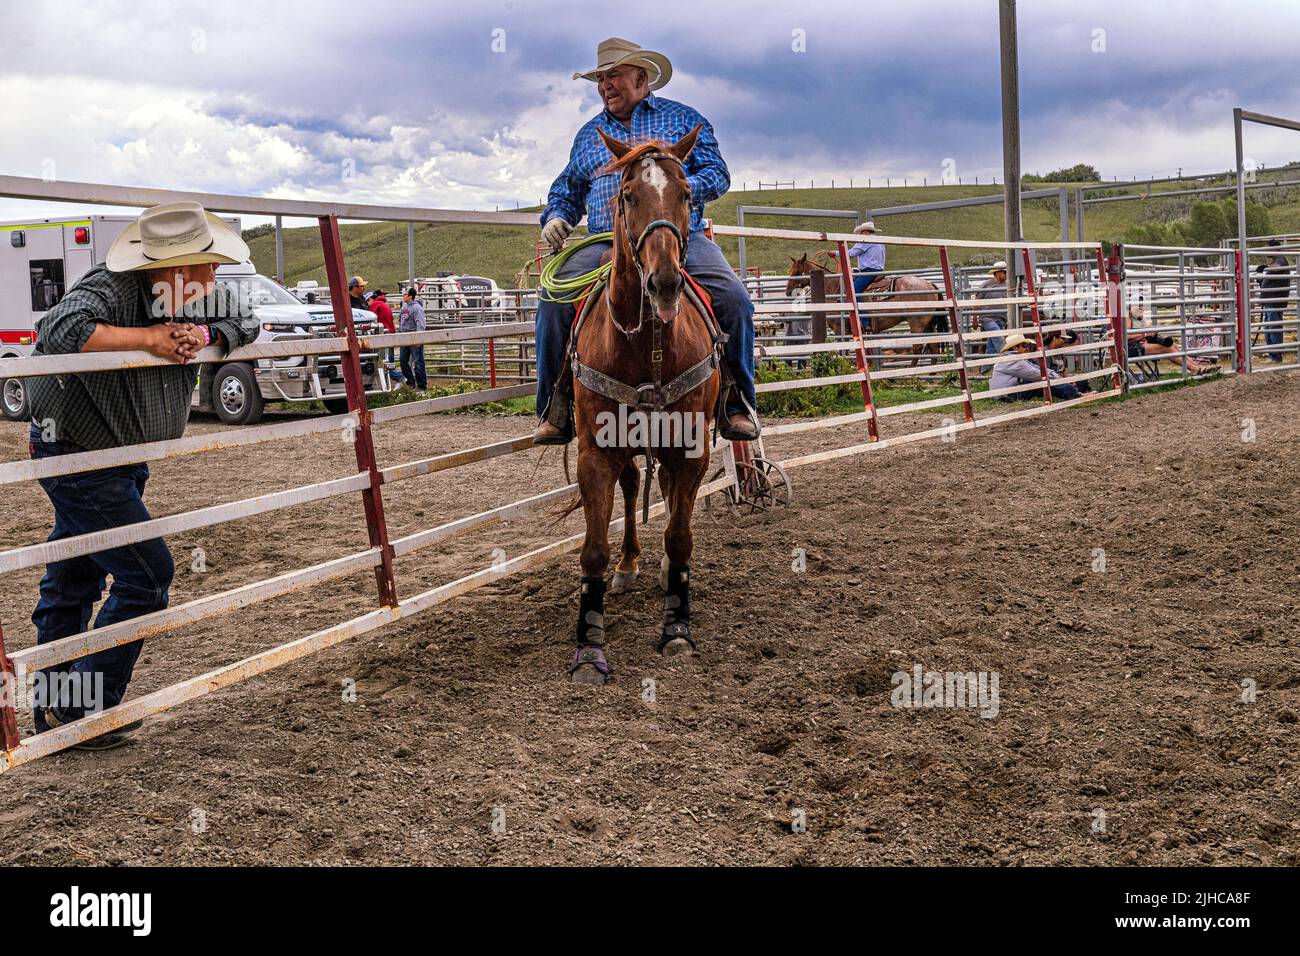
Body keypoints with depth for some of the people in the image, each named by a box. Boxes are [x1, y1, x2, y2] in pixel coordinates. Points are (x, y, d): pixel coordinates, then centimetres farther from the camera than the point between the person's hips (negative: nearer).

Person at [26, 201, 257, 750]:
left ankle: (52, 711, 29)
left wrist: (204, 335, -15)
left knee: (72, 580, 17)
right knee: (146, 572, -12)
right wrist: (148, 338, -34)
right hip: (77, 456, -9)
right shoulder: (109, 290, -25)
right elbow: (60, 331, -41)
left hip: (122, 458, 9)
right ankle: (83, 711, -2)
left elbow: (246, 322, 6)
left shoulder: (199, 297, -1)